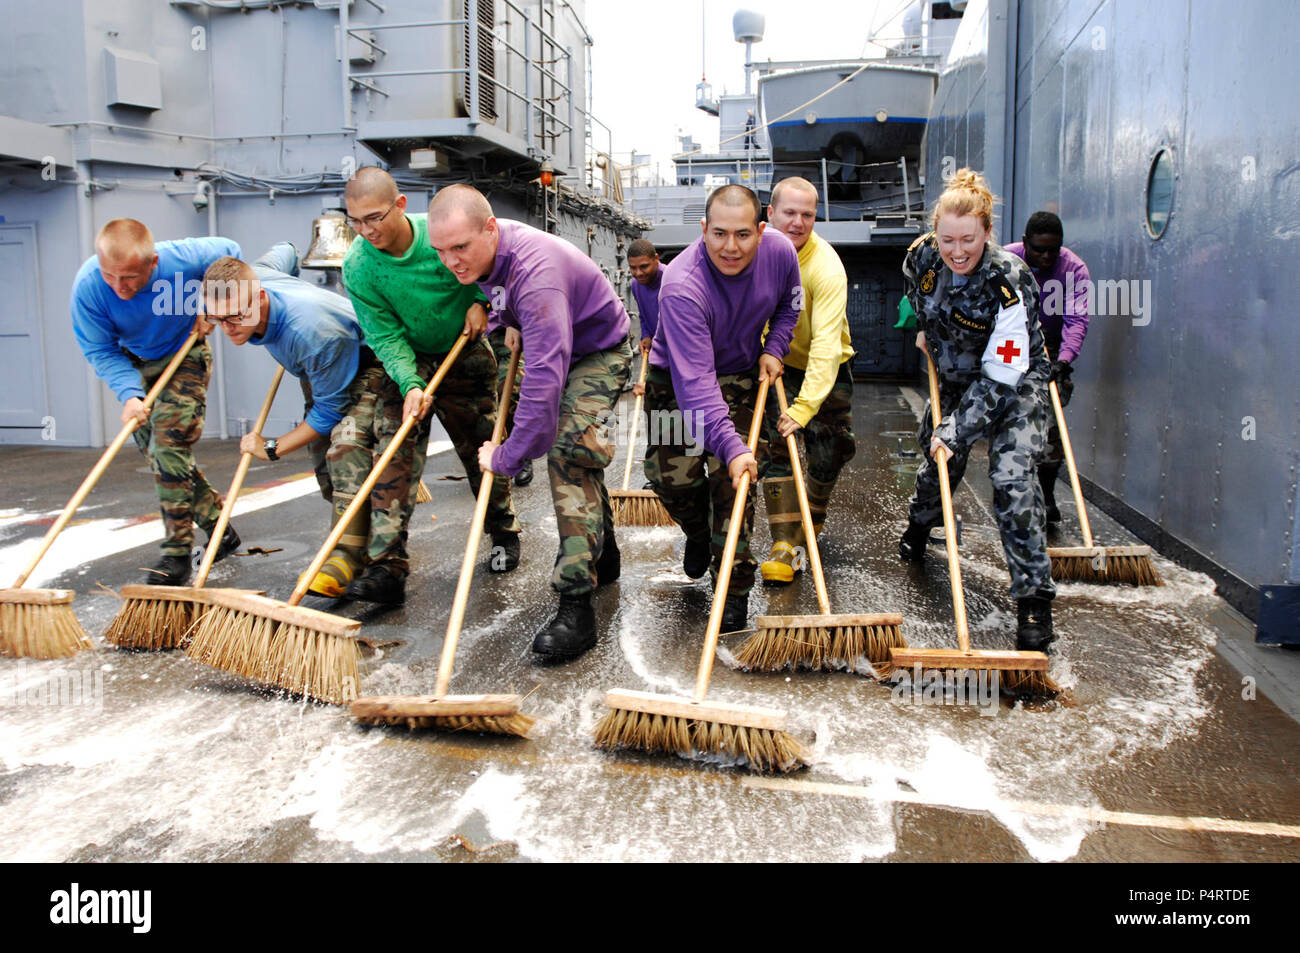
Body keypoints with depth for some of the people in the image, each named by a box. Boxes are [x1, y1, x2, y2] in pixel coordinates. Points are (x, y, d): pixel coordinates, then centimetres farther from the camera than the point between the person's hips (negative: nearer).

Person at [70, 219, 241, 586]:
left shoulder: (184, 259, -31)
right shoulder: (87, 285, -26)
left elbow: (230, 251, -8)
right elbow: (100, 350, -16)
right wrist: (129, 394, -31)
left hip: (184, 356, -4)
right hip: (135, 363, 4)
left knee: (170, 446, -16)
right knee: (156, 454, 5)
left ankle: (177, 555, -11)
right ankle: (221, 529, 19)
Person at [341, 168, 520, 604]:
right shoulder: (358, 267, -18)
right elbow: (386, 337, -18)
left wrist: (481, 301, -16)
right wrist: (410, 385, -33)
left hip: (466, 356, 0)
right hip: (406, 362, 0)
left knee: (482, 451, 6)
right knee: (394, 456, -13)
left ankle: (504, 535, 29)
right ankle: (387, 566, -14)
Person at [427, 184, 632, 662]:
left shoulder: (535, 271, -40)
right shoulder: (484, 251, -12)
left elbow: (545, 377, -45)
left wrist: (506, 456, -41)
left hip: (600, 352, -9)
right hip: (555, 345, 10)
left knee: (569, 452, -25)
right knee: (577, 457, 18)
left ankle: (576, 607, -25)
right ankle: (603, 557, 38)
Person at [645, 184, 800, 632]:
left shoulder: (780, 251, -19)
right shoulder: (681, 287, -36)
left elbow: (789, 301, 8)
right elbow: (695, 381, -41)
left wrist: (774, 348, -6)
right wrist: (731, 446, -48)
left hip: (742, 376, 2)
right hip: (676, 378, -2)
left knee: (733, 479, -9)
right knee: (674, 478, -3)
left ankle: (734, 589, 2)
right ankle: (699, 534, 33)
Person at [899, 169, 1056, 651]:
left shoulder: (1008, 282, -32)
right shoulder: (923, 255, -16)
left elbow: (1001, 376, -30)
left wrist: (957, 430, -31)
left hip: (1014, 383, -5)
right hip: (956, 375, 5)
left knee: (1012, 477, -19)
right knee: (938, 458, 18)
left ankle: (1034, 598, -13)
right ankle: (919, 524, 52)